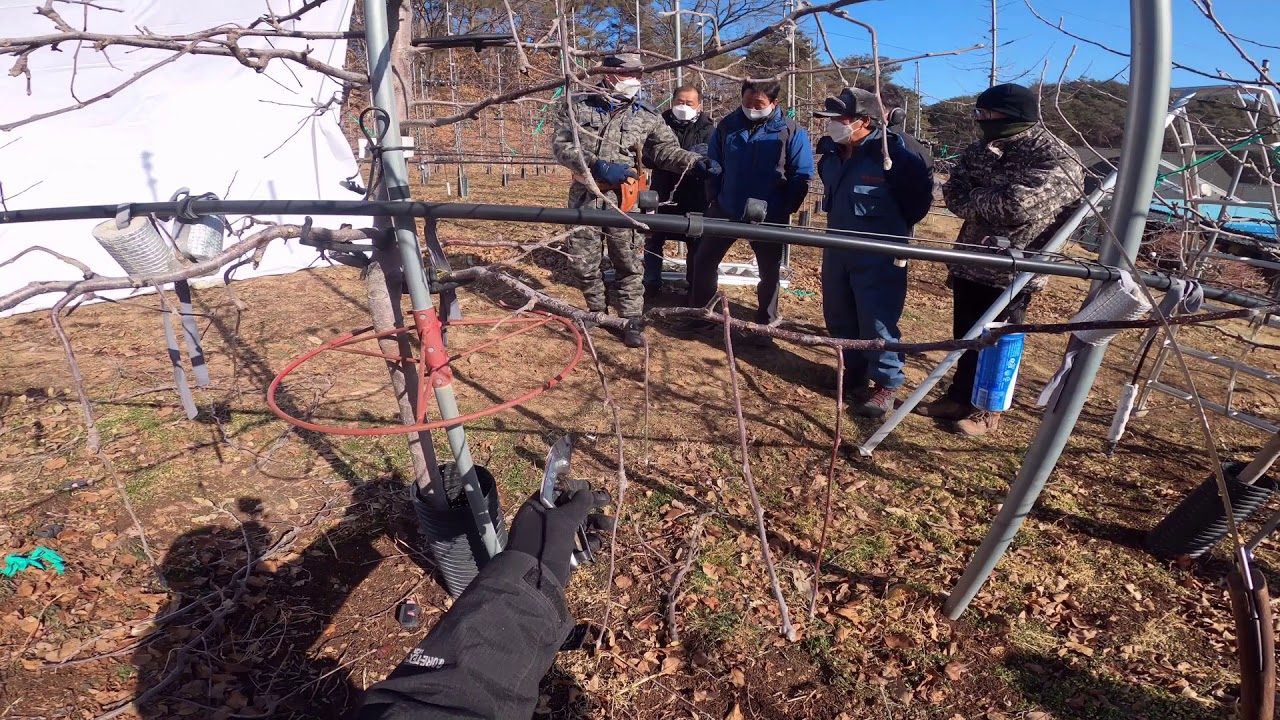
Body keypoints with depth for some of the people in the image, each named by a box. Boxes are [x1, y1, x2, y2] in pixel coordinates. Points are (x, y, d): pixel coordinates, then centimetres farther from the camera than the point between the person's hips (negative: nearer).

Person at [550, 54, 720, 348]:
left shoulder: (647, 116, 4)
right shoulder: (577, 105, 0)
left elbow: (666, 149, 4)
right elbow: (560, 145, -7)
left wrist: (694, 163, -15)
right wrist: (597, 166, -20)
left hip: (622, 200, 0)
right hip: (584, 197, 1)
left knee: (628, 263, 2)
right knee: (583, 262, 10)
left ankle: (632, 320, 13)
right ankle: (597, 311, 30)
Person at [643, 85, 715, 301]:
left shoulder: (707, 129, -1)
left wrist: (704, 157, -34)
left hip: (694, 198, 0)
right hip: (662, 194, 0)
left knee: (696, 244, 10)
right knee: (653, 241, 7)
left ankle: (695, 286, 25)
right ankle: (651, 284, 21)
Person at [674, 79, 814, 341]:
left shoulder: (791, 132, -8)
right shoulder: (727, 125, 0)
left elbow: (801, 176, -6)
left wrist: (784, 211, -10)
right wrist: (713, 198, 1)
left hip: (769, 217, -2)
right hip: (725, 210, 2)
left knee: (770, 271, 10)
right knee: (704, 261, 4)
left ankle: (765, 324, 28)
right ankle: (700, 316, 21)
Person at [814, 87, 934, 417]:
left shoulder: (894, 150, -18)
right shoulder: (830, 150, 2)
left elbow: (922, 190, -6)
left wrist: (899, 225, 0)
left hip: (879, 252, -7)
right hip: (837, 246, 7)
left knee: (877, 320, -3)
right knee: (838, 315, 15)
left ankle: (885, 384, 13)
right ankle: (854, 372, 33)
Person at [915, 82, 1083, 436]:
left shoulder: (1058, 162, -16)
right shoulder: (984, 148, 7)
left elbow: (1017, 206, -28)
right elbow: (953, 190, -1)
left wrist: (973, 200, -13)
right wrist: (988, 204, -18)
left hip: (1011, 273, -7)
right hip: (970, 262, 7)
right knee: (964, 337, 17)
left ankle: (986, 409, 23)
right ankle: (959, 397, 33)